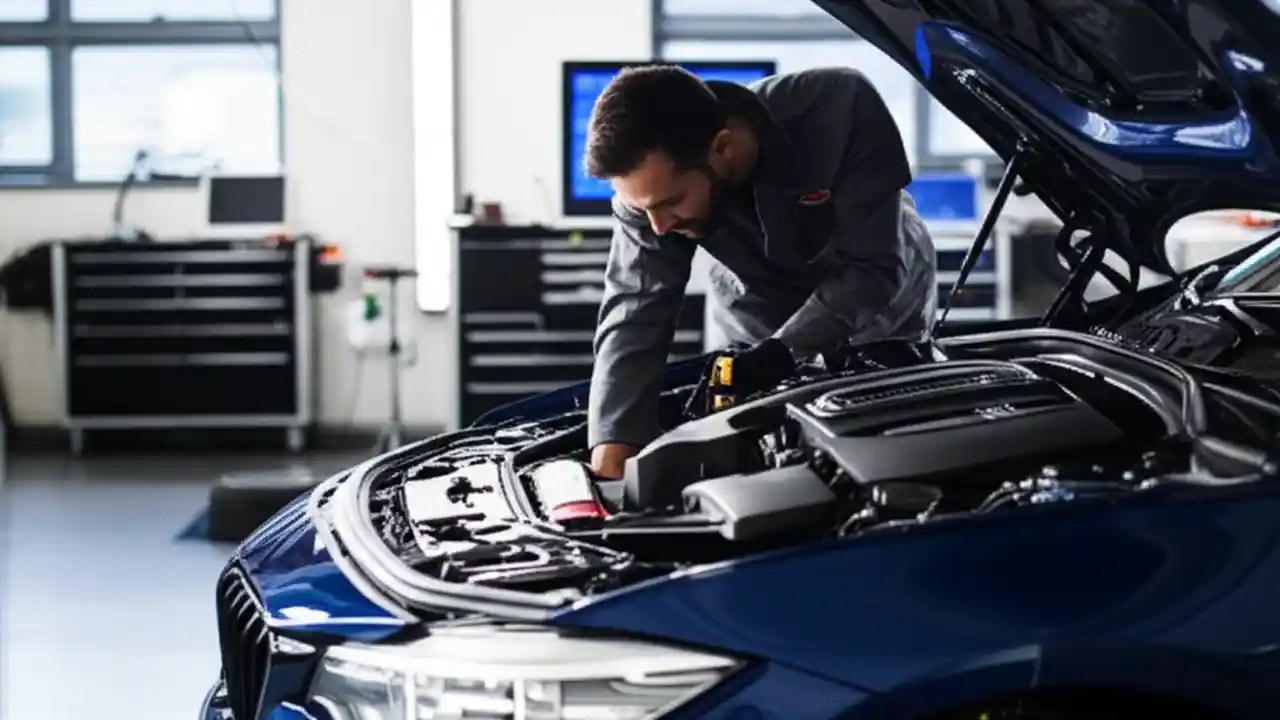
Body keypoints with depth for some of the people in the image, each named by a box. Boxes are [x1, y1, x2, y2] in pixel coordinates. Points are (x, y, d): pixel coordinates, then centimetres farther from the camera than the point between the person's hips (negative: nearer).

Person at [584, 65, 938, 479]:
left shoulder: (841, 109, -38)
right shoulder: (654, 178, -29)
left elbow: (874, 268, -33)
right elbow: (634, 313, -28)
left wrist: (785, 352, -43)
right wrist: (611, 453, -39)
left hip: (885, 322, -1)